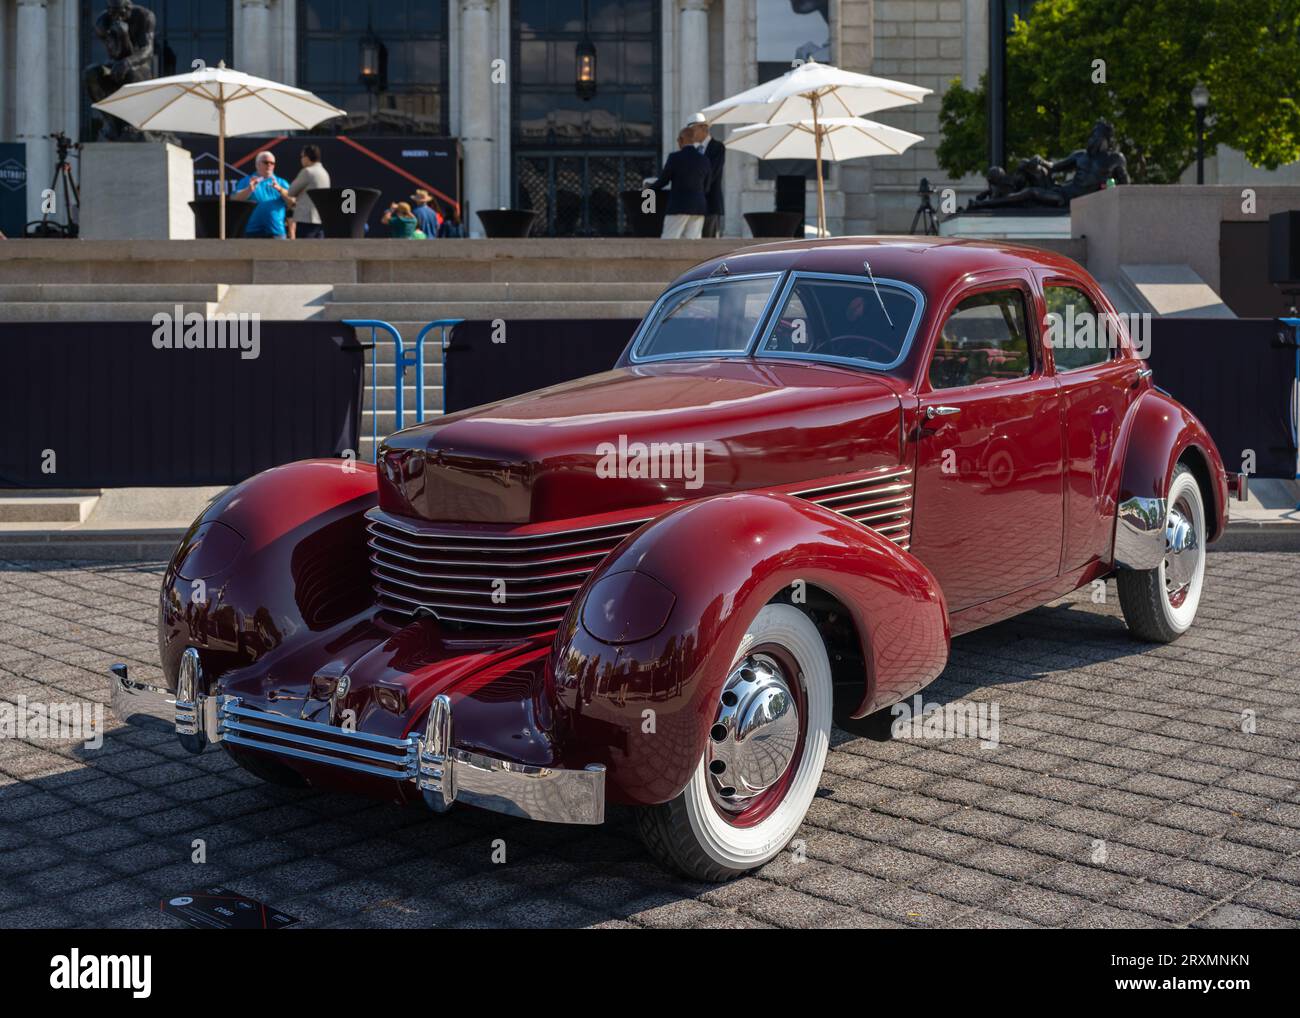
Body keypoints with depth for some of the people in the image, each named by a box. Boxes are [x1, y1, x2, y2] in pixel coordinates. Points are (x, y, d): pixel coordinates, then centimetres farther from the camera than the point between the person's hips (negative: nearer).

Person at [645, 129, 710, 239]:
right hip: (699, 207, 5)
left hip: (679, 206, -5)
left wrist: (649, 186, 20)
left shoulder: (675, 157, -6)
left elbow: (663, 181, 0)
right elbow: (706, 187, 14)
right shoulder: (704, 160, 8)